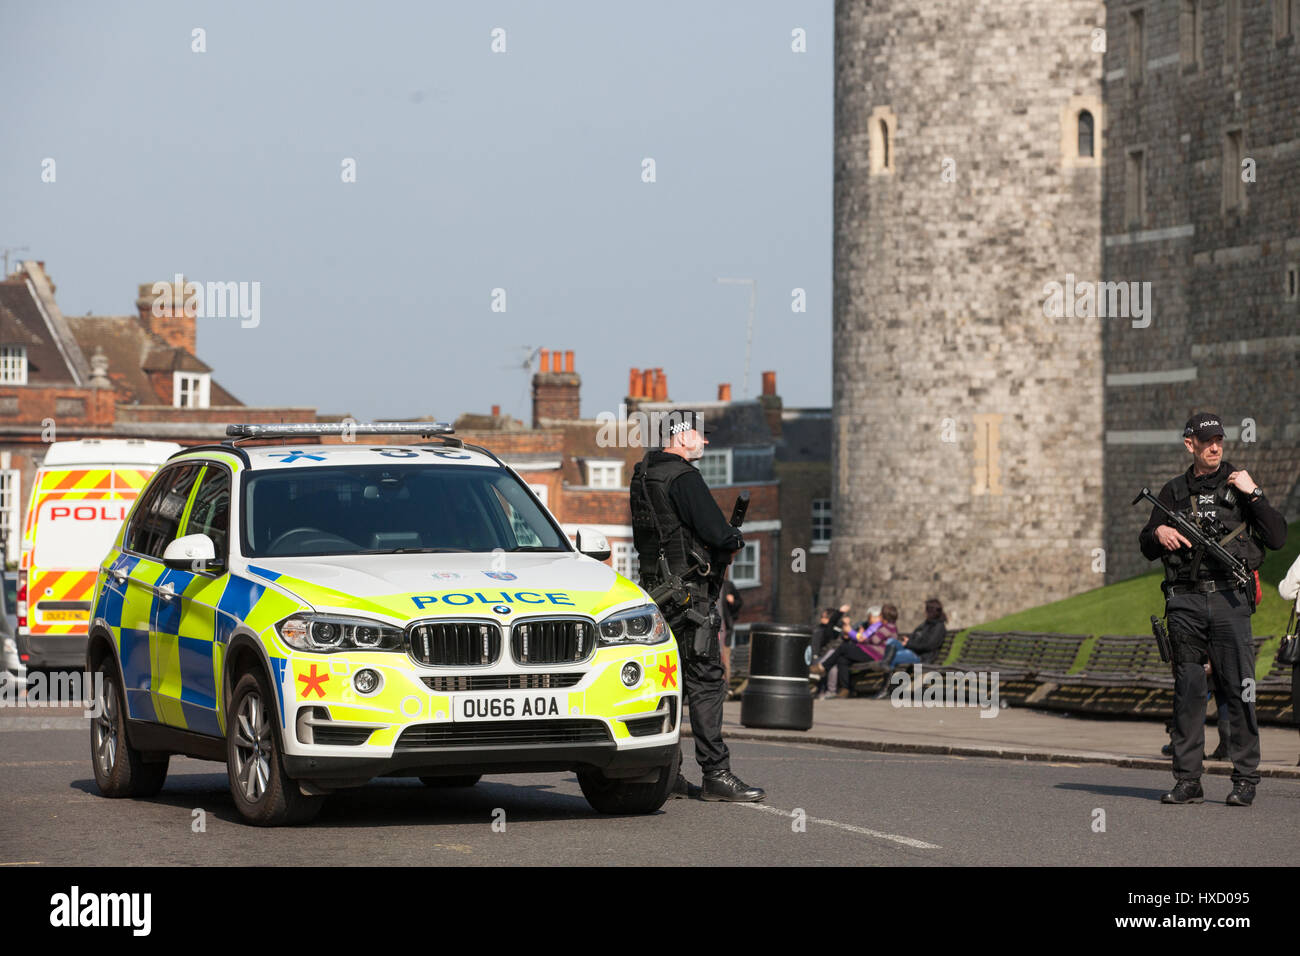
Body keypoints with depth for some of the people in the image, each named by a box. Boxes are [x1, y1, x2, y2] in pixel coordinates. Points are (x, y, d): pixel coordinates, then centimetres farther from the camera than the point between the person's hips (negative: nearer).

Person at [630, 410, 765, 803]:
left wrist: (721, 538, 10)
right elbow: (717, 532, -20)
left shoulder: (643, 473, 15)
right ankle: (716, 775, -10)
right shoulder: (682, 476, -14)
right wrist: (735, 538, 3)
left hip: (656, 589, 10)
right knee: (706, 681, -9)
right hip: (686, 591, -10)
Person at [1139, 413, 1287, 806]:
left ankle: (1245, 778, 1)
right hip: (1185, 601, 2)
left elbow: (1277, 538, 0)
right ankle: (1187, 780, 6)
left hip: (1229, 600, -2)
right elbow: (1147, 549, 19)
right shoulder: (1174, 491, 14)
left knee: (1238, 689, -5)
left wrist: (1254, 493, -8)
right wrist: (1159, 533, -3)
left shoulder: (1239, 484, 7)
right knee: (1187, 690, 2)